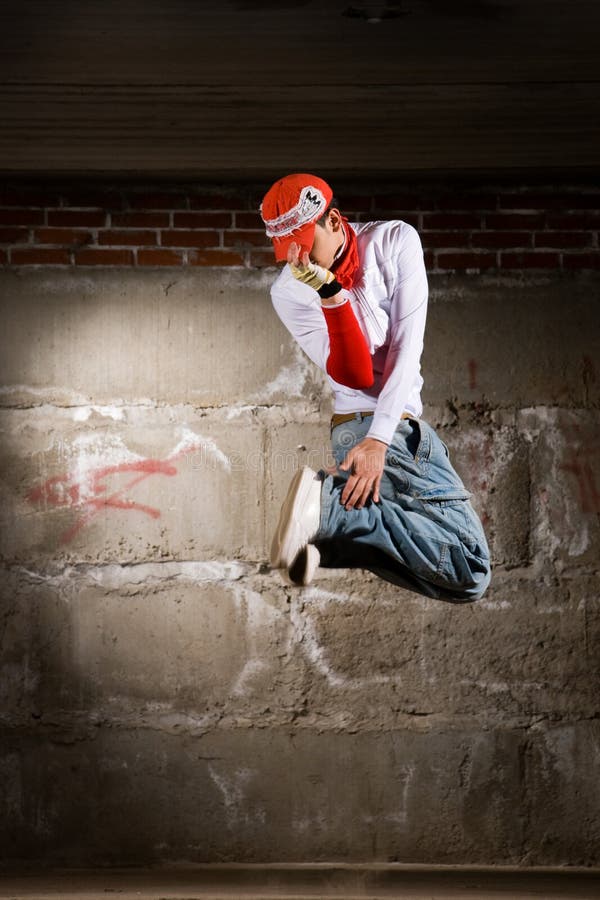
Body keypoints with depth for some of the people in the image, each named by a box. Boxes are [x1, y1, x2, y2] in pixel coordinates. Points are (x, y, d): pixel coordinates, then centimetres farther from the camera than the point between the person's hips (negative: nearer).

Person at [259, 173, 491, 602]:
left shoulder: (395, 241, -1)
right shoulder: (289, 292, -5)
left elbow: (408, 345, -9)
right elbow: (356, 377, -14)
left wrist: (377, 440, -19)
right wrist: (330, 293, -26)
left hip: (399, 418, 5)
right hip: (366, 425, -5)